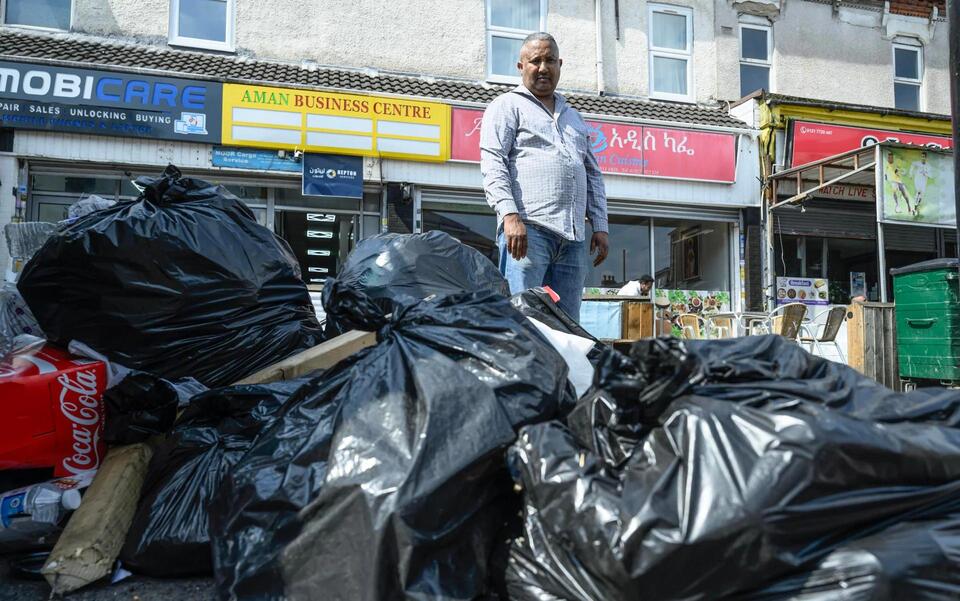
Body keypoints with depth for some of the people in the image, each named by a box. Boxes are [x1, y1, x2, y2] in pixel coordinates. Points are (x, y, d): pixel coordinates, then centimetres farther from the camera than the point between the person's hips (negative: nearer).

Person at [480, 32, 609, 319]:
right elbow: (493, 163, -4)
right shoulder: (507, 106, 10)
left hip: (574, 236, 6)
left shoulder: (574, 117, 29)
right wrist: (510, 214, -18)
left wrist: (600, 226, 15)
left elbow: (593, 174, 27)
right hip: (528, 229, -6)